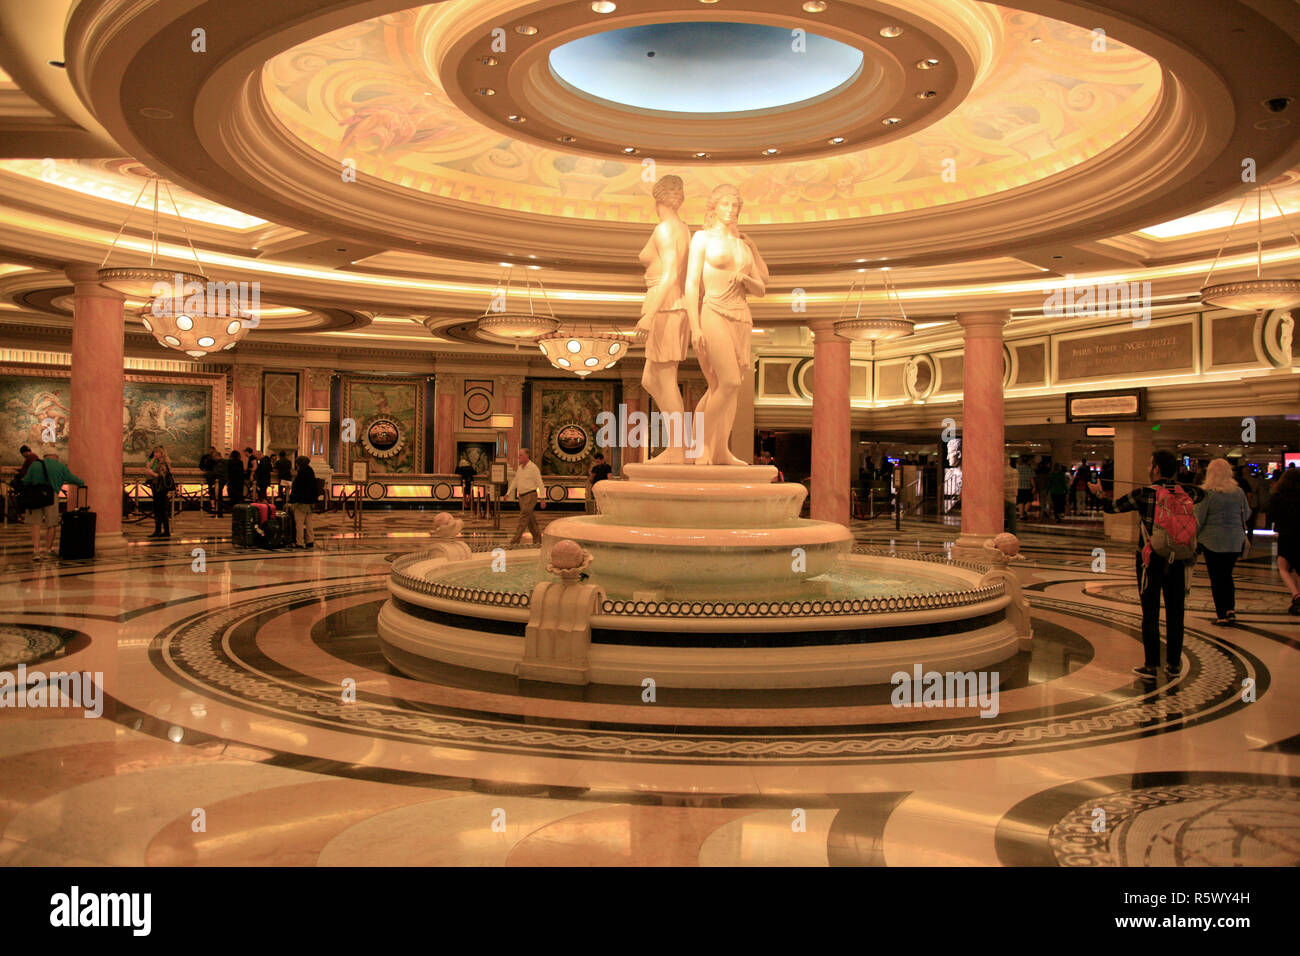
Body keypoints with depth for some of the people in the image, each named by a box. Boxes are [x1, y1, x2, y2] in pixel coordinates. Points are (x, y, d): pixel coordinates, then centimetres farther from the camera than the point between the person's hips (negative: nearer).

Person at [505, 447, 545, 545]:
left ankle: (516, 538, -18)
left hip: (531, 496, -7)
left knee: (524, 517, -15)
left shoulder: (533, 468, -11)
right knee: (530, 519, 9)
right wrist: (508, 493, 7)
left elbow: (540, 484, -12)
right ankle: (537, 539, 17)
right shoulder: (520, 468, 12)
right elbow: (514, 482, 17)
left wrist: (542, 498, -16)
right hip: (522, 497, 7)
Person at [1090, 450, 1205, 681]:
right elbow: (1201, 493, 25)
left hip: (1151, 560, -3)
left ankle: (1151, 667, 6)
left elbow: (1112, 507, -2)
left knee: (1150, 614, 3)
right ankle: (1174, 664, 20)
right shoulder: (1184, 493, 1)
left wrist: (1099, 493, 17)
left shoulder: (1144, 494, -11)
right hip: (1177, 561, 3)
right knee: (1175, 613, 11)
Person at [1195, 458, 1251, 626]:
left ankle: (1222, 615, 5)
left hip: (1212, 540, -3)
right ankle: (1230, 609, 5)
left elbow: (1199, 519, -11)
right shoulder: (1239, 492, 0)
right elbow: (1246, 514, 12)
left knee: (1216, 578, 5)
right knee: (1227, 576, 18)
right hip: (1235, 540, 3)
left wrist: (1194, 537, 0)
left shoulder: (1206, 492, -11)